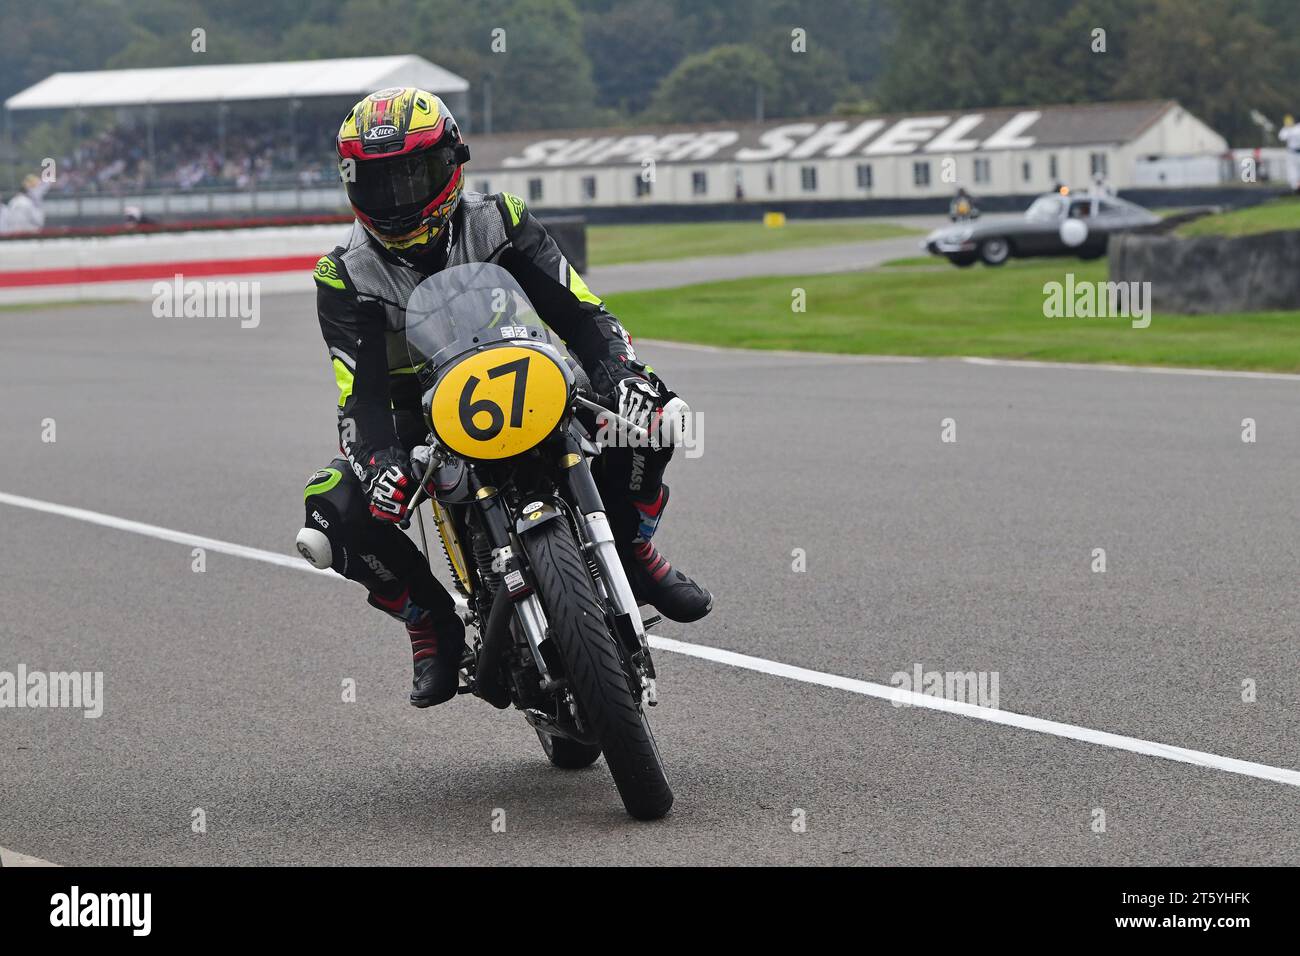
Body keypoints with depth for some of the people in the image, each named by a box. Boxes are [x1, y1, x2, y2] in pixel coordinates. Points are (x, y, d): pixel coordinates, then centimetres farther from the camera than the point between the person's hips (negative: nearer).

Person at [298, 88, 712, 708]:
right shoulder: (347, 276, -10)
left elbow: (579, 310, -11)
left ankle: (633, 552, -1)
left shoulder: (498, 224, -6)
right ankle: (432, 622, -5)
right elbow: (361, 390, -18)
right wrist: (379, 462, -39)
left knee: (644, 408, -24)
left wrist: (618, 373, -32)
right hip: (418, 424, -1)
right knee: (334, 513, -29)